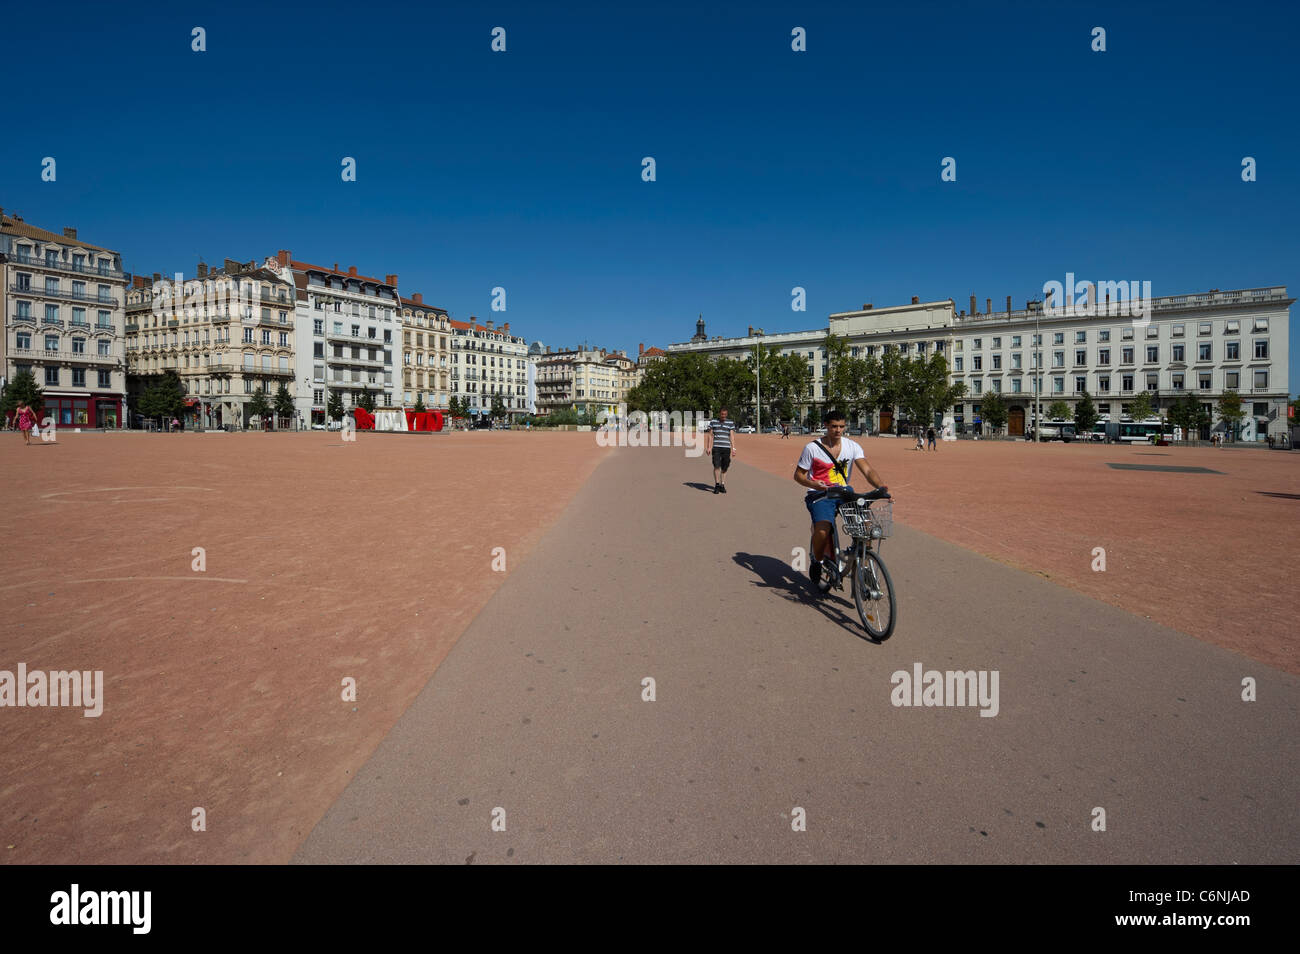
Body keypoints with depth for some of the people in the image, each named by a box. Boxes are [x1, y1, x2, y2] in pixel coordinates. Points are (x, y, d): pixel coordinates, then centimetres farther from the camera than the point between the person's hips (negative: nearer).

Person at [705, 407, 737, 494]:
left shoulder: (731, 423, 8)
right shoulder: (713, 422, 9)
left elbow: (732, 436, 3)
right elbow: (710, 435, 10)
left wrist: (733, 448, -6)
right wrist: (708, 447, 3)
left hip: (726, 448, 1)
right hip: (716, 447, -1)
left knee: (724, 468, 3)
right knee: (717, 466, -12)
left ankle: (722, 485, 14)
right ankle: (717, 485, -9)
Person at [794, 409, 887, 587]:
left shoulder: (852, 446, 5)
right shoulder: (812, 447, -1)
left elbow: (867, 470, -5)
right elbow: (798, 474, 3)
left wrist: (881, 486, -25)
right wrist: (812, 484, -19)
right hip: (820, 493, -3)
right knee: (823, 531, -30)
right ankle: (816, 561, 1)